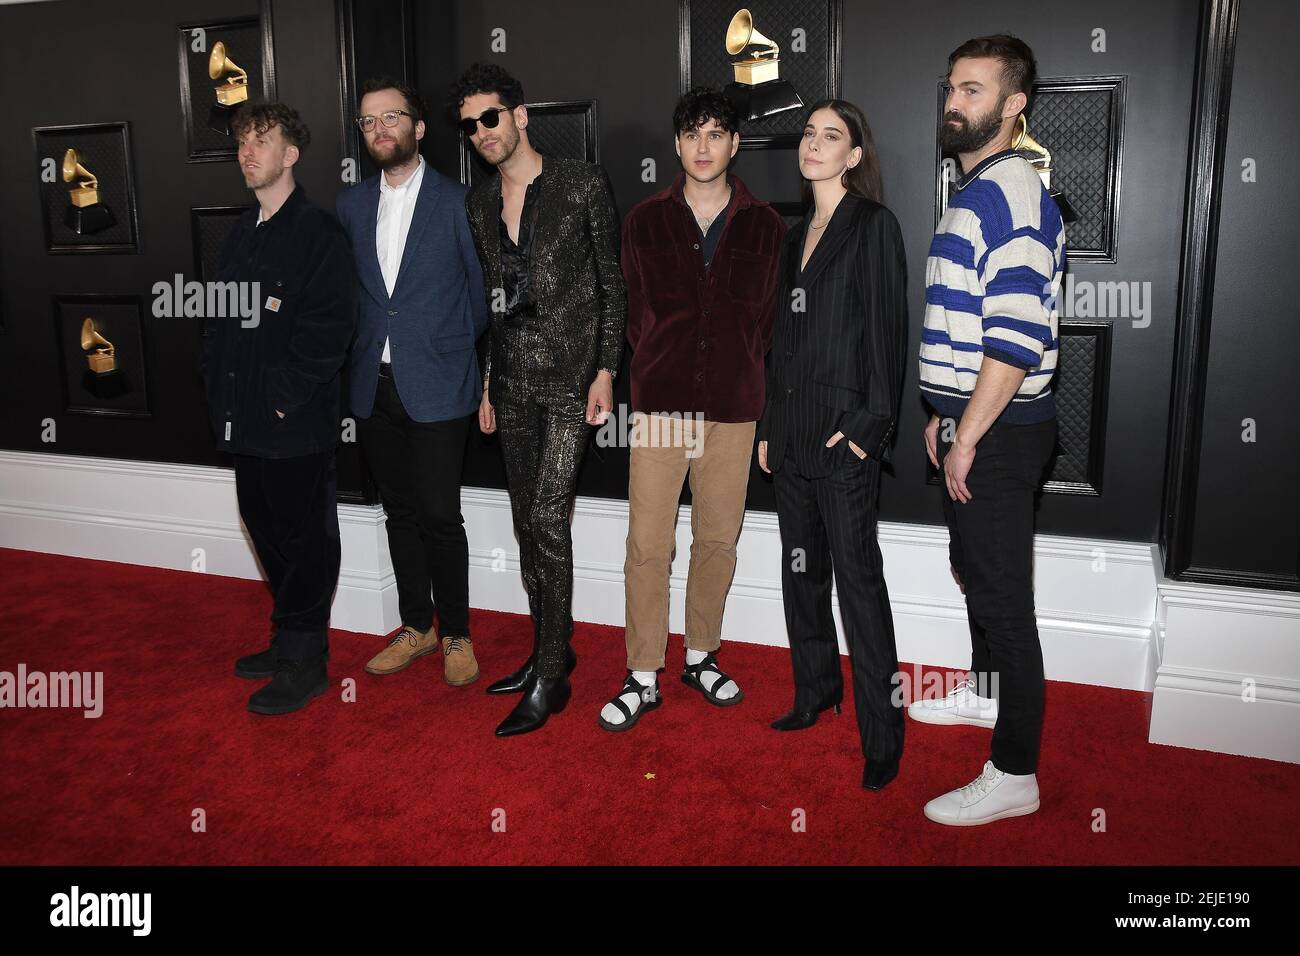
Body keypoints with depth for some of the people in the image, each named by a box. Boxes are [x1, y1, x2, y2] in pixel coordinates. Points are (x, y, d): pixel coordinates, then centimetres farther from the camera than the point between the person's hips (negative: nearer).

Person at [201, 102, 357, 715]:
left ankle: (304, 663, 12)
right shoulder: (240, 237, 16)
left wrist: (286, 398, -17)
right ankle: (292, 638, 31)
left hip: (297, 423, -8)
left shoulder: (318, 233, -8)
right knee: (266, 530, 16)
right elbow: (216, 321, 18)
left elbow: (329, 327, -16)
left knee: (305, 539, 1)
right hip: (245, 422, 8)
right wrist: (220, 391, 6)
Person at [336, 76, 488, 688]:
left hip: (437, 387, -5)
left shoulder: (456, 201, -4)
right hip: (374, 386, 5)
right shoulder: (351, 205, 11)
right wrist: (364, 349, 8)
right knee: (399, 511, 13)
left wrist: (454, 349, 4)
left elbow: (481, 289, 2)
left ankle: (455, 634, 15)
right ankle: (416, 626, 27)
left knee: (440, 515, -3)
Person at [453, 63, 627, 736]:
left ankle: (550, 679, 0)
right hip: (513, 380, 6)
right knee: (527, 521, 10)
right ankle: (549, 649, 25)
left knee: (548, 518, -11)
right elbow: (484, 299, 17)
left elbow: (612, 283, -3)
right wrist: (484, 383, 14)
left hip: (572, 376, -6)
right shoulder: (478, 205, 13)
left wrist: (606, 370, -9)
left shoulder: (582, 184, -3)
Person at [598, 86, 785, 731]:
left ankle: (701, 656, 27)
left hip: (733, 406, 1)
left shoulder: (764, 225, 7)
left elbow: (764, 316, 9)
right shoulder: (646, 220, 7)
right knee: (648, 545, -2)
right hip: (660, 401, -1)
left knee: (718, 540, 9)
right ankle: (643, 678, 9)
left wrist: (742, 380, 2)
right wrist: (657, 373, 3)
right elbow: (637, 312, 9)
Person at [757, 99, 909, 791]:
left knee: (858, 580, -5)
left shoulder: (874, 226, -5)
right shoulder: (797, 236, 17)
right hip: (792, 431, 8)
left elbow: (887, 330, -11)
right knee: (801, 571, 14)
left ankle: (882, 735, 4)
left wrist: (870, 422, -17)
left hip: (843, 433, -7)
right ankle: (816, 693, 30)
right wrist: (769, 424, 15)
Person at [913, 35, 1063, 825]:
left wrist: (968, 438, -20)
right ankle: (986, 692, 43)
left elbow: (1017, 337, -24)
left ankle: (1015, 776, 8)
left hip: (999, 432, -10)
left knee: (1003, 595, -3)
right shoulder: (977, 190, 15)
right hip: (971, 424, 10)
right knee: (976, 570, 23)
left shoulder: (1010, 193, -17)